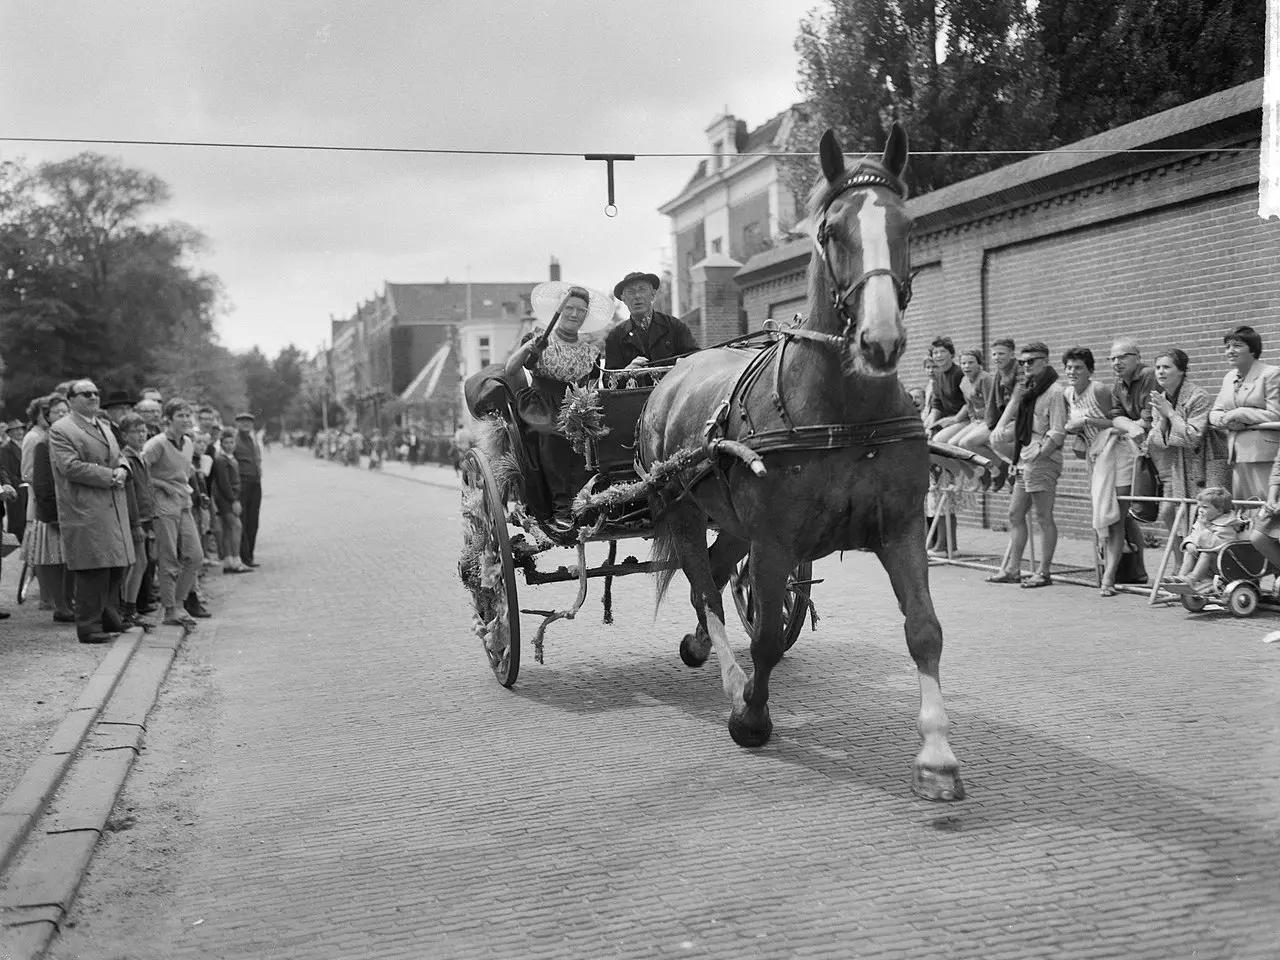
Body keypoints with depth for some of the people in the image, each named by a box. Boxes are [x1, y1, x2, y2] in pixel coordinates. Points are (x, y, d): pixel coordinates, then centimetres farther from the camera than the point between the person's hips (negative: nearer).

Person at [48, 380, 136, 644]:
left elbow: (118, 456, 25)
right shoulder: (61, 430, -5)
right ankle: (89, 627, 0)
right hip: (85, 510, -8)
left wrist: (122, 470, 1)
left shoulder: (104, 425, 21)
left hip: (113, 509, 8)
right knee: (93, 569, -8)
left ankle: (110, 619, 25)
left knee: (117, 566, 12)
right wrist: (109, 476, -15)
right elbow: (70, 466, -15)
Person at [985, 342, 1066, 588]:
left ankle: (1044, 572, 6)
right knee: (1015, 515, 11)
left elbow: (1058, 434, -15)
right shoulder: (1025, 388, 15)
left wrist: (1037, 454, -15)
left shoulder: (1054, 391, -11)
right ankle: (1011, 569, 18)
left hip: (1043, 460, -9)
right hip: (1025, 460, 9)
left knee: (1044, 517, -2)